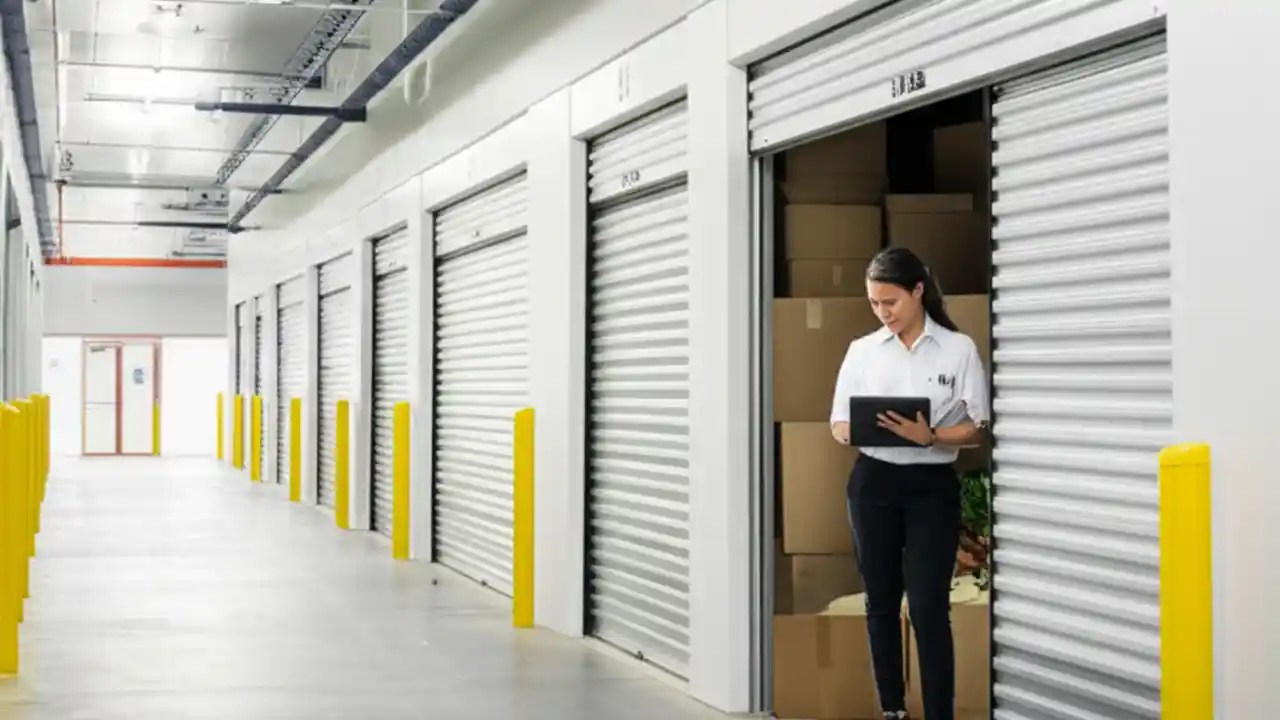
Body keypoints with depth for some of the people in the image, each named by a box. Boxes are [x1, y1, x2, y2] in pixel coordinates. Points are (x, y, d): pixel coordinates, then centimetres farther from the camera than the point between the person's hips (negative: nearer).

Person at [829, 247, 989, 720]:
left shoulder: (959, 348, -2)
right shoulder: (861, 350, 5)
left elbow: (977, 429, -3)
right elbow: (839, 422, 7)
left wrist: (929, 436, -22)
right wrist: (851, 432, -17)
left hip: (932, 486, -3)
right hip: (874, 483, 3)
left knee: (928, 607, -8)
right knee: (881, 602, 10)